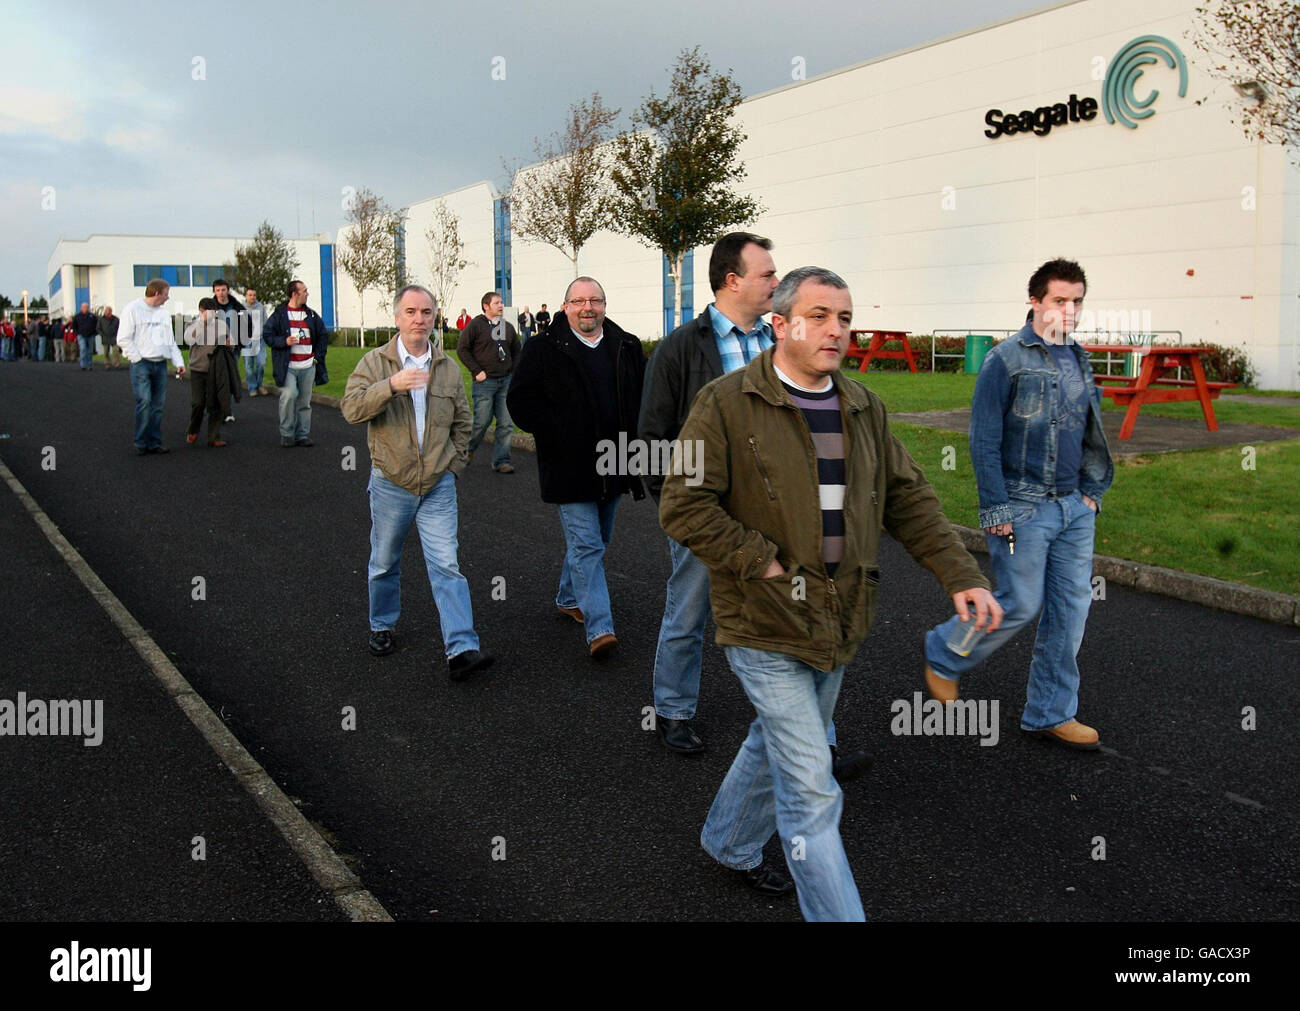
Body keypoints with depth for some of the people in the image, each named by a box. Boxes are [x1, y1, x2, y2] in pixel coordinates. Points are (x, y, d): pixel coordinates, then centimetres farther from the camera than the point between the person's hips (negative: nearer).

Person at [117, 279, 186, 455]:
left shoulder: (164, 313, 17)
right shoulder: (133, 309, -3)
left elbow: (171, 341, 19)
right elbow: (123, 339, -6)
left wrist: (179, 362, 7)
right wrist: (138, 359, -10)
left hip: (161, 364, 6)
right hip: (141, 364, -6)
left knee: (158, 405, 6)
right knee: (144, 402, -13)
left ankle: (154, 442, 11)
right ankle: (141, 443, -6)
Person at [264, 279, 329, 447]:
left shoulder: (311, 315, 12)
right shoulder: (279, 314, 0)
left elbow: (323, 336, 20)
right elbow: (267, 334, 1)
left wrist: (318, 356, 9)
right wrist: (284, 341, -14)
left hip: (308, 366, 4)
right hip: (288, 366, -4)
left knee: (305, 402, 6)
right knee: (289, 396, -17)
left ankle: (302, 435, 14)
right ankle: (287, 434, -4)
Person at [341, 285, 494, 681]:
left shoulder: (448, 367, 7)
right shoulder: (375, 362, -3)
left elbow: (461, 421, 17)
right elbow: (352, 407, -18)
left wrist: (454, 462, 7)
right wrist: (390, 385, -32)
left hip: (438, 485, 1)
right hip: (391, 484, -1)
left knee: (446, 564, -6)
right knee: (385, 563, 13)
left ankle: (461, 648, -10)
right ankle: (382, 627, 36)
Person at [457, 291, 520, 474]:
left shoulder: (508, 327, 14)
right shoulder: (476, 324, -2)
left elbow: (516, 352, 24)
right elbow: (462, 348, -3)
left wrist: (514, 371, 10)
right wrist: (476, 371, -9)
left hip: (506, 381, 5)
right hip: (485, 382, -5)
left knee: (506, 424, 1)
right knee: (482, 421, -3)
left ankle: (501, 460, 8)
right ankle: (468, 449, 24)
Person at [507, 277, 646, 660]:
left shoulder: (627, 347, 7)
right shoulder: (543, 348, -5)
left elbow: (647, 394, 16)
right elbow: (520, 400, -5)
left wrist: (635, 437, 3)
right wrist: (555, 435, -12)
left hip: (612, 465, 5)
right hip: (569, 467, -5)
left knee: (596, 540, 18)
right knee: (587, 546, -9)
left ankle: (569, 598, 39)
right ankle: (599, 627, -10)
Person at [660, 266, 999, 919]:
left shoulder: (863, 408, 8)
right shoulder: (727, 403, -12)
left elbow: (908, 499, 10)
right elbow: (683, 506, -14)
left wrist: (960, 575, -1)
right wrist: (763, 565, -18)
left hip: (837, 621, 7)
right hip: (765, 626, -7)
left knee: (777, 746, 25)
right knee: (813, 794, -6)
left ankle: (729, 842, 50)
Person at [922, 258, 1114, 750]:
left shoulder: (1079, 361, 12)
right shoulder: (1006, 360, -10)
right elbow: (984, 442, -12)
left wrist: (1092, 491, 12)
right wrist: (996, 511, -14)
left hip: (1074, 508, 7)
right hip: (1024, 510, -7)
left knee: (1071, 608, 7)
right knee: (1021, 605, -2)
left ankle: (1051, 713, 19)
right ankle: (943, 655, 24)